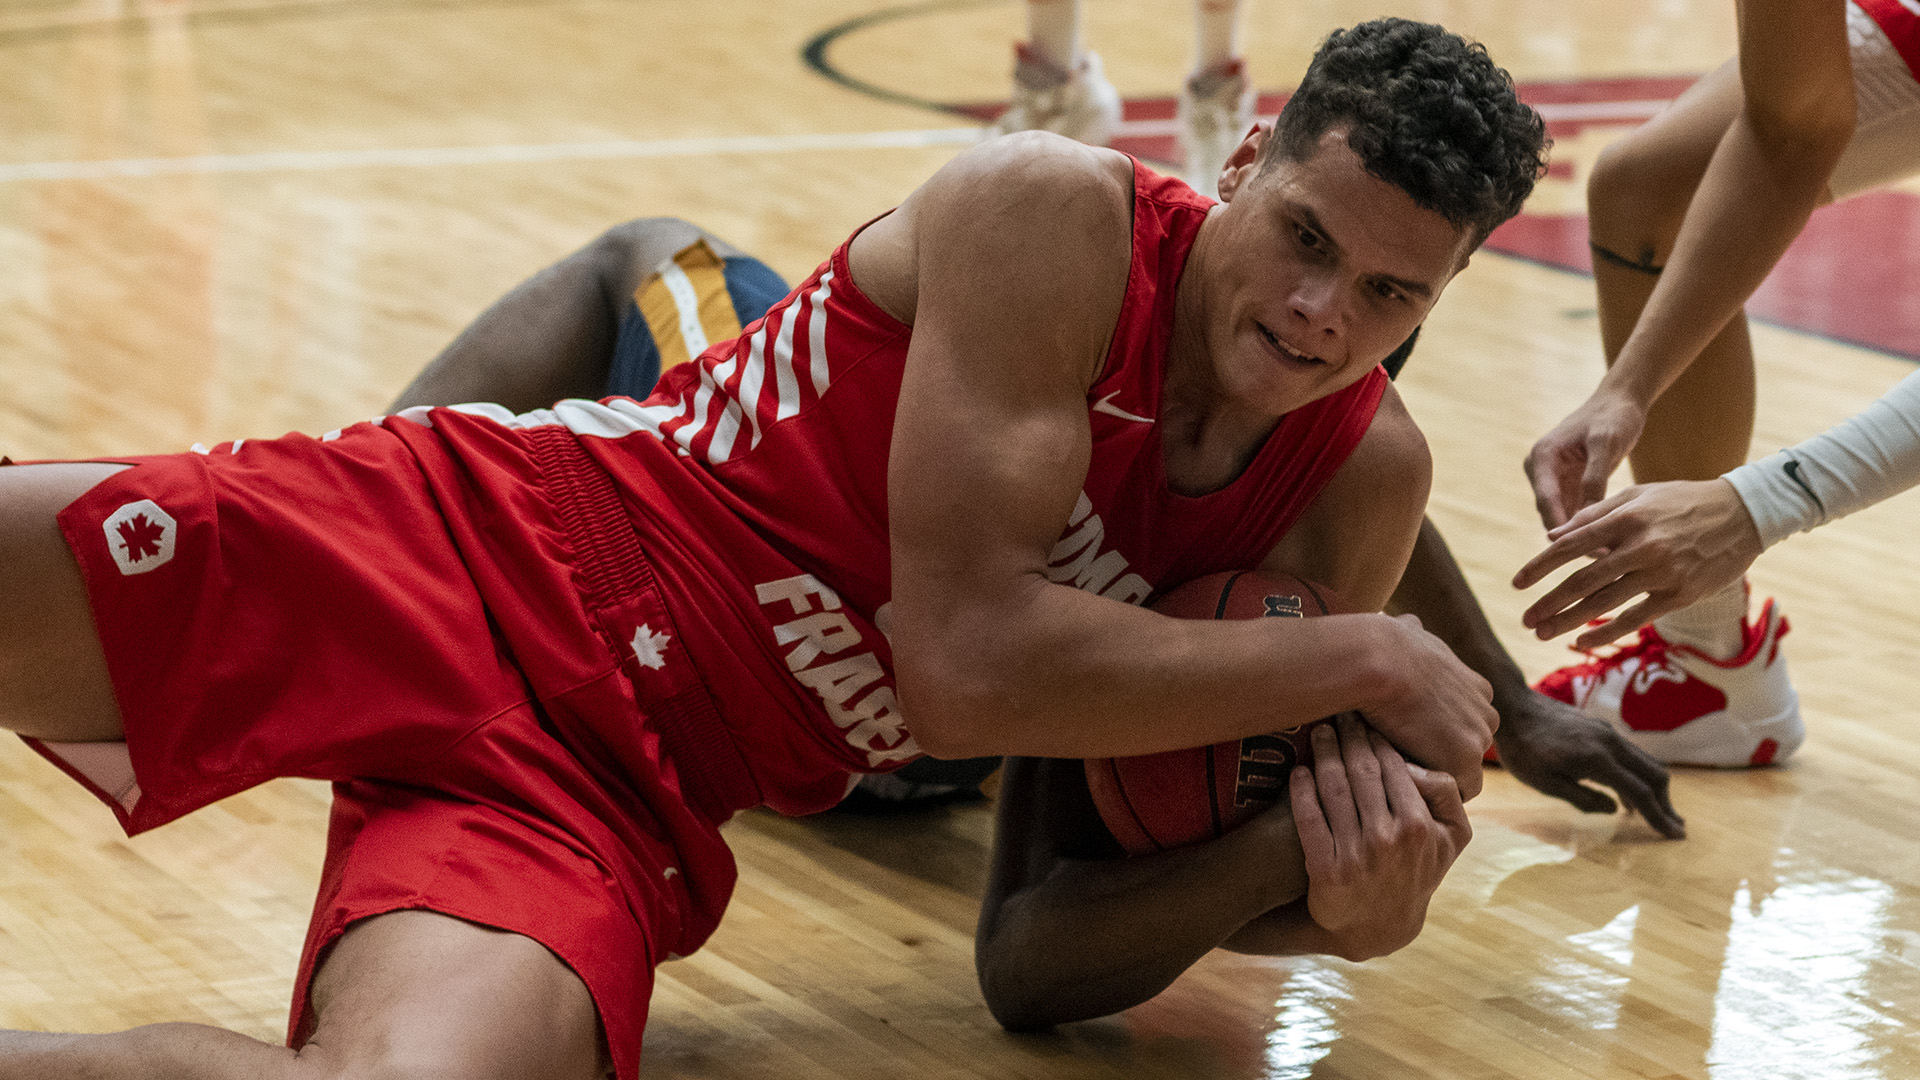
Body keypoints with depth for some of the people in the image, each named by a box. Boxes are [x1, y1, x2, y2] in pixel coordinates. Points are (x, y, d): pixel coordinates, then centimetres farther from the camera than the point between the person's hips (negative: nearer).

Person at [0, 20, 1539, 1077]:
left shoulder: (1363, 484, 3)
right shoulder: (1050, 215, -11)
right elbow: (966, 661, -19)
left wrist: (1353, 893, -10)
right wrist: (1362, 662, -13)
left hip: (623, 796, 3)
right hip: (463, 548, -2)